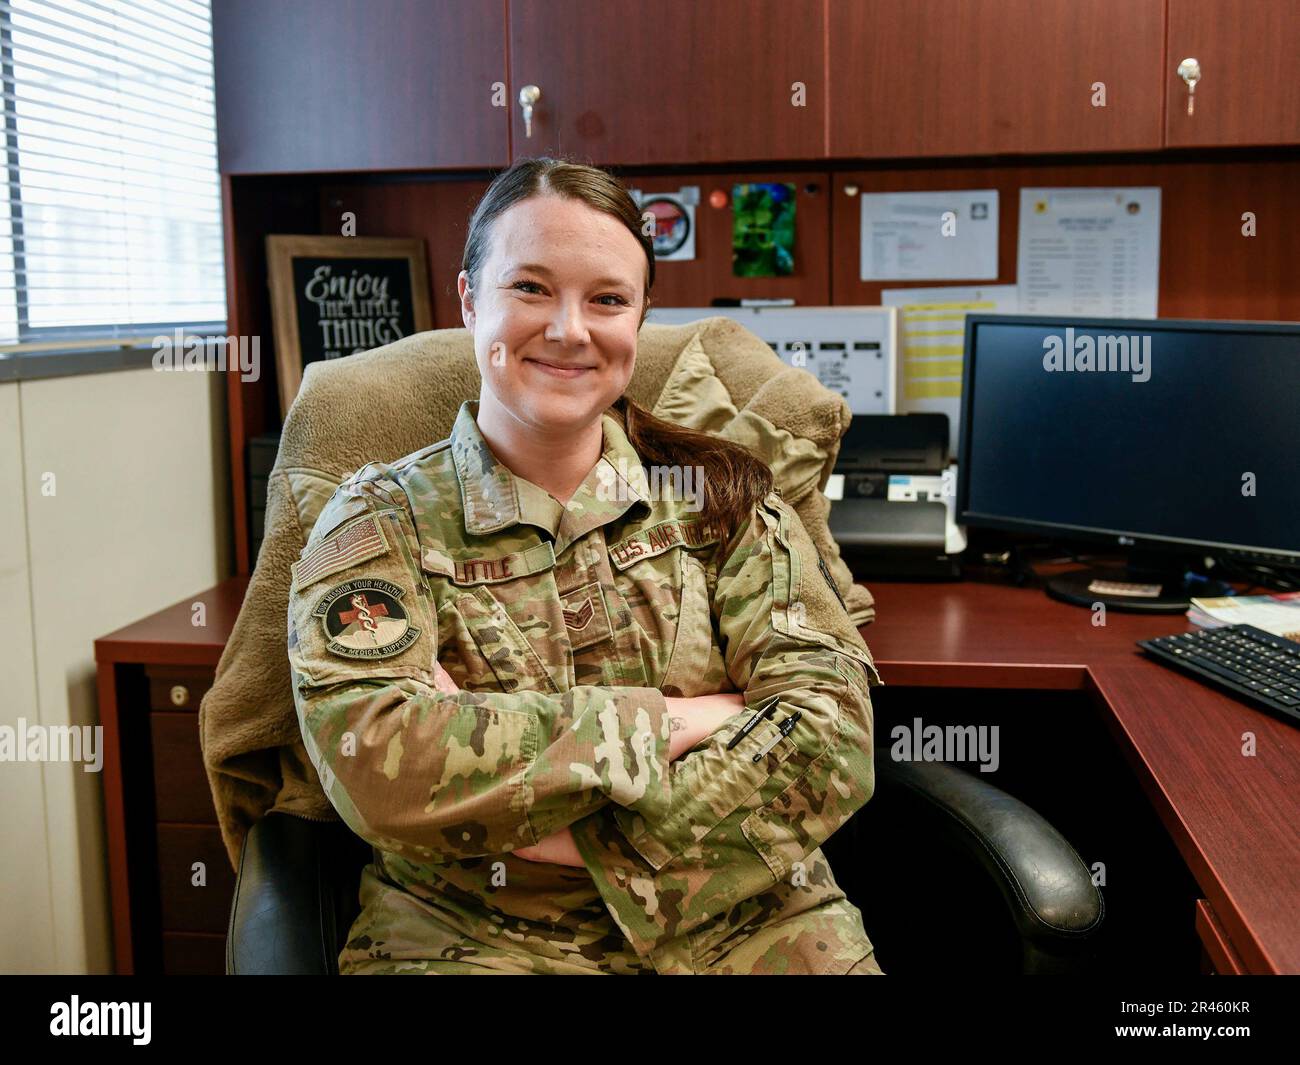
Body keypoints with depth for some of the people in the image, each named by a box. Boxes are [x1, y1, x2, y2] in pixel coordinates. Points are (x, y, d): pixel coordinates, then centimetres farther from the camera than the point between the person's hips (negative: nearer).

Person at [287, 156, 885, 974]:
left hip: (740, 919, 3)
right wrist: (669, 722, -13)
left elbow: (830, 737, -5)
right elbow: (375, 764, -15)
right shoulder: (383, 521, 1)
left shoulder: (724, 497, 6)